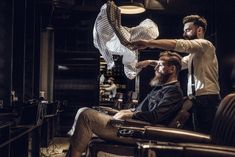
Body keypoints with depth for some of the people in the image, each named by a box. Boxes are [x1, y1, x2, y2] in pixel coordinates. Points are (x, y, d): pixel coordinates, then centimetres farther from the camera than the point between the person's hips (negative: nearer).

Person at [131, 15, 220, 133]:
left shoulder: (205, 44, -5)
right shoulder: (193, 55, 25)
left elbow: (180, 45, -20)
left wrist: (148, 43, -25)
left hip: (207, 99, -9)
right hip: (198, 100, 9)